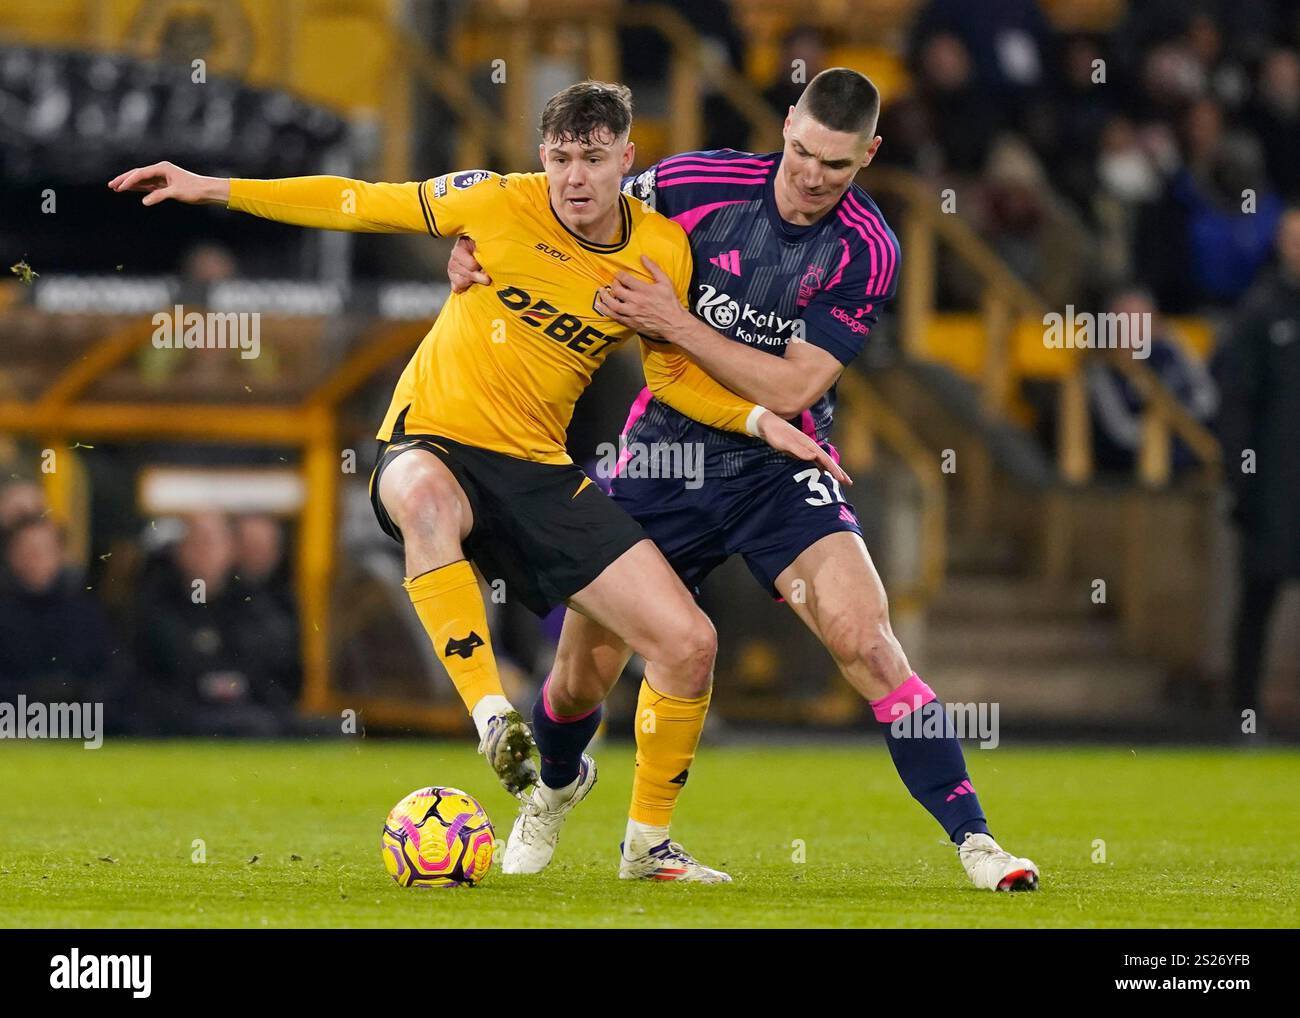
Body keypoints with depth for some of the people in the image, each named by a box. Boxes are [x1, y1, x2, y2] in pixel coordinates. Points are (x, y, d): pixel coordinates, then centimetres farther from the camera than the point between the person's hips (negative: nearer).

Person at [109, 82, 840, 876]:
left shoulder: (663, 253, 0)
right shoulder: (501, 202, -8)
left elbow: (672, 374, 16)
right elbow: (365, 205, 1)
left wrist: (758, 420, -1)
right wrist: (214, 190, -2)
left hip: (540, 469, 4)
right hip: (432, 444, -4)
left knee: (689, 644, -6)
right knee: (426, 498, -44)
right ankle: (492, 714, -41)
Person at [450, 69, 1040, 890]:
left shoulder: (868, 252, -15)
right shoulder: (696, 183, -11)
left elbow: (790, 389, -19)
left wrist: (675, 322, -23)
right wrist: (478, 251, -12)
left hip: (780, 469, -2)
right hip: (664, 452, 2)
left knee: (865, 639, -22)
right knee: (582, 673, 7)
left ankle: (972, 838, -16)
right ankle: (555, 791, 43)